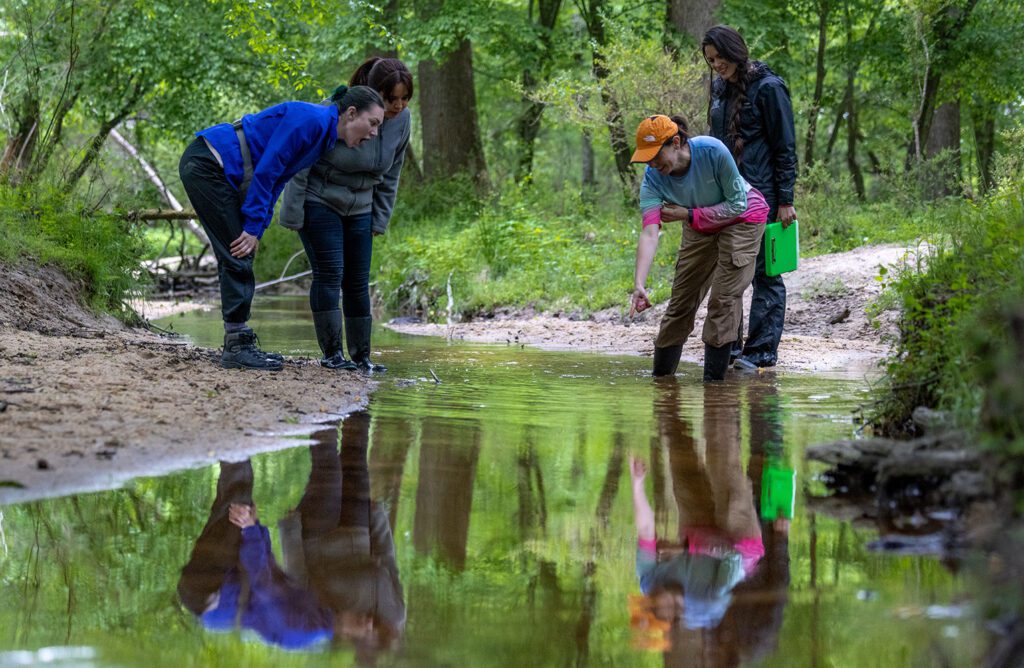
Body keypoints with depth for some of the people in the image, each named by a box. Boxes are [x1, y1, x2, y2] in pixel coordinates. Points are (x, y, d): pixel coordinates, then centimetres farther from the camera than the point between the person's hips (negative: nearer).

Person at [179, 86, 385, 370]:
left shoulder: (322, 132, 13)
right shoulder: (312, 120, -17)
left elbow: (276, 178, 15)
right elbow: (266, 171, -20)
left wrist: (257, 230, 8)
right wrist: (253, 227, -16)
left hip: (206, 167, 10)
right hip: (207, 164, -10)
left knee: (237, 259, 12)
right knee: (237, 258, -8)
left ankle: (238, 344, 16)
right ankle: (237, 348, -5)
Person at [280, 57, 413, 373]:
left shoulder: (401, 120, -9)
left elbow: (390, 175, 5)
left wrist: (380, 220, 7)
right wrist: (293, 214, -17)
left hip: (358, 208, 5)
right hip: (318, 201, -5)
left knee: (358, 282, 5)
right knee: (329, 273, -11)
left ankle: (361, 356, 12)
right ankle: (331, 353, -5)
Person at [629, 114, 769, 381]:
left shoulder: (712, 151, -35)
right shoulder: (653, 178, -25)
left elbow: (738, 204, -24)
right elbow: (649, 233, -34)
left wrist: (688, 215, -28)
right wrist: (639, 286, -46)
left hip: (742, 219, -4)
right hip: (699, 228, 4)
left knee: (724, 297, -14)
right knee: (682, 300, 2)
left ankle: (713, 379, -10)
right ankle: (661, 376, 16)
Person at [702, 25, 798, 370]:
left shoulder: (768, 88, -9)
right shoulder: (720, 87, 12)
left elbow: (785, 147, -9)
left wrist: (785, 200, -12)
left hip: (760, 194, -7)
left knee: (764, 273, -2)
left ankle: (762, 350, 2)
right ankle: (728, 344, 17)